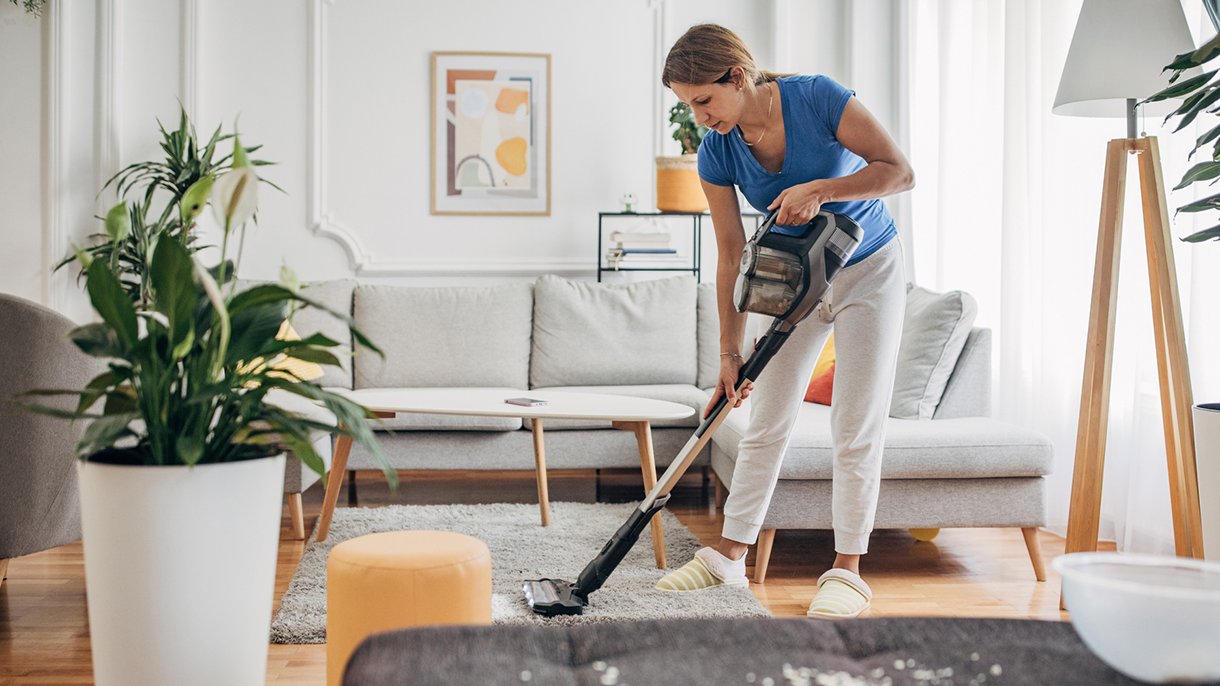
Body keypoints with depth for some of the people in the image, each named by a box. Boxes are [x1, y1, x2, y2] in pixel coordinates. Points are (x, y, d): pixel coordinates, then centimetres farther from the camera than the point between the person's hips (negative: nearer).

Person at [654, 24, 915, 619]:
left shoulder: (817, 98, -25)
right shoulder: (716, 153, -14)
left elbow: (899, 171, -22)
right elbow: (731, 256, -10)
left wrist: (820, 189, -35)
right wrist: (730, 352, -12)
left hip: (868, 272, -3)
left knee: (857, 427, -3)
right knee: (766, 423, 4)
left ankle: (847, 571, 5)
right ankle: (729, 556, 12)